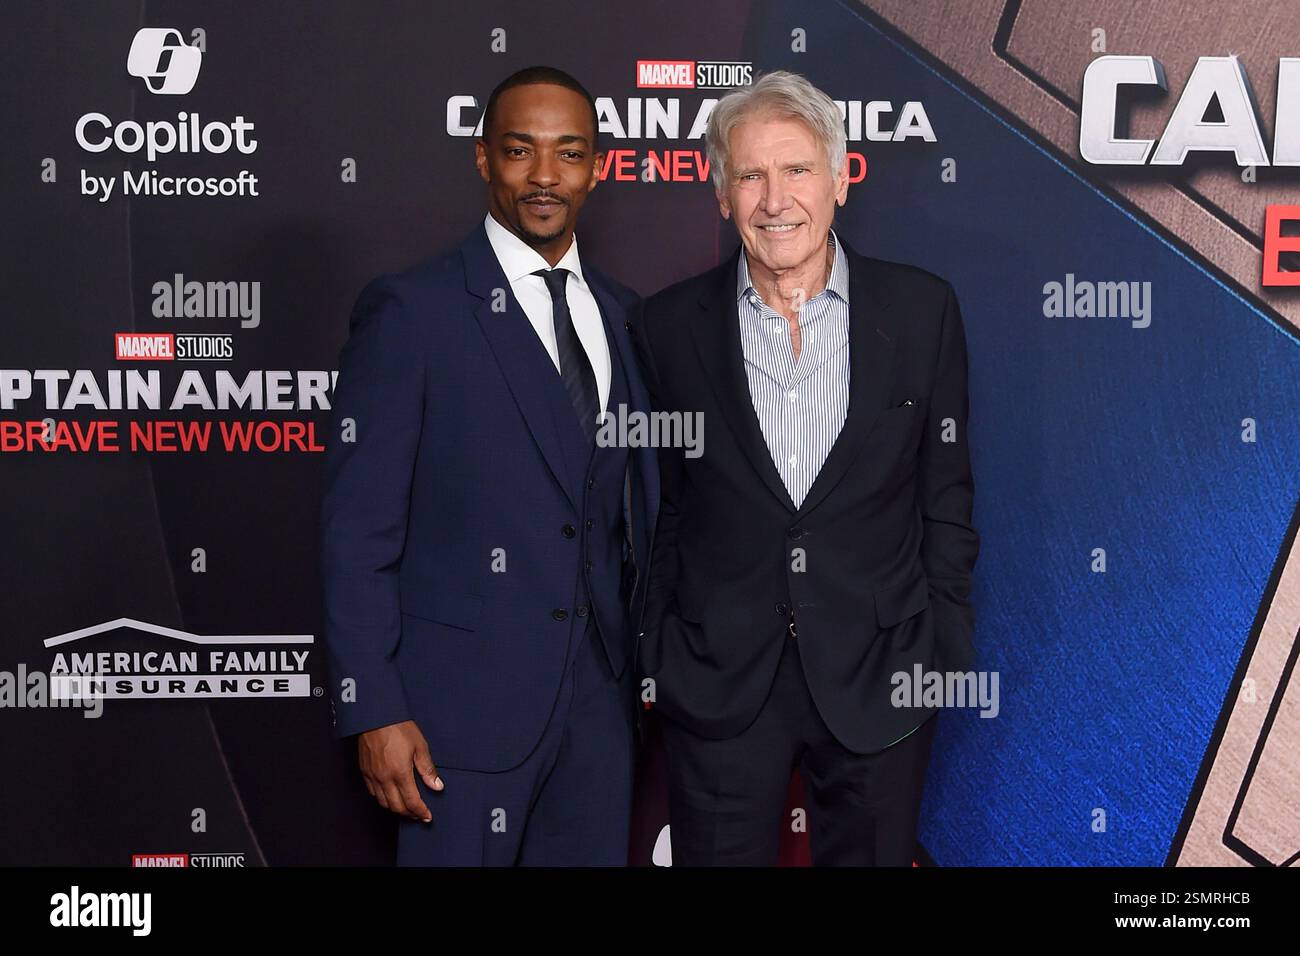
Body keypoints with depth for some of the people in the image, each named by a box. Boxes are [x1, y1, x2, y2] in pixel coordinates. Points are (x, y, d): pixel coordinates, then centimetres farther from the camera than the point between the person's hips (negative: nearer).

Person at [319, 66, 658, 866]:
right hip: (468, 694, -5)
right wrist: (374, 711, -13)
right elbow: (357, 533, -10)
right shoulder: (410, 312, -9)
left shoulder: (622, 314, 9)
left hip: (602, 688, 5)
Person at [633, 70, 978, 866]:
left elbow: (946, 494, 2)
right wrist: (654, 656, 4)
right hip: (716, 679, 0)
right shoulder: (670, 326, -1)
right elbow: (658, 506, 5)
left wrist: (947, 651, 0)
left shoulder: (922, 309, -2)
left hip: (878, 679, 0)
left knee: (872, 855, 14)